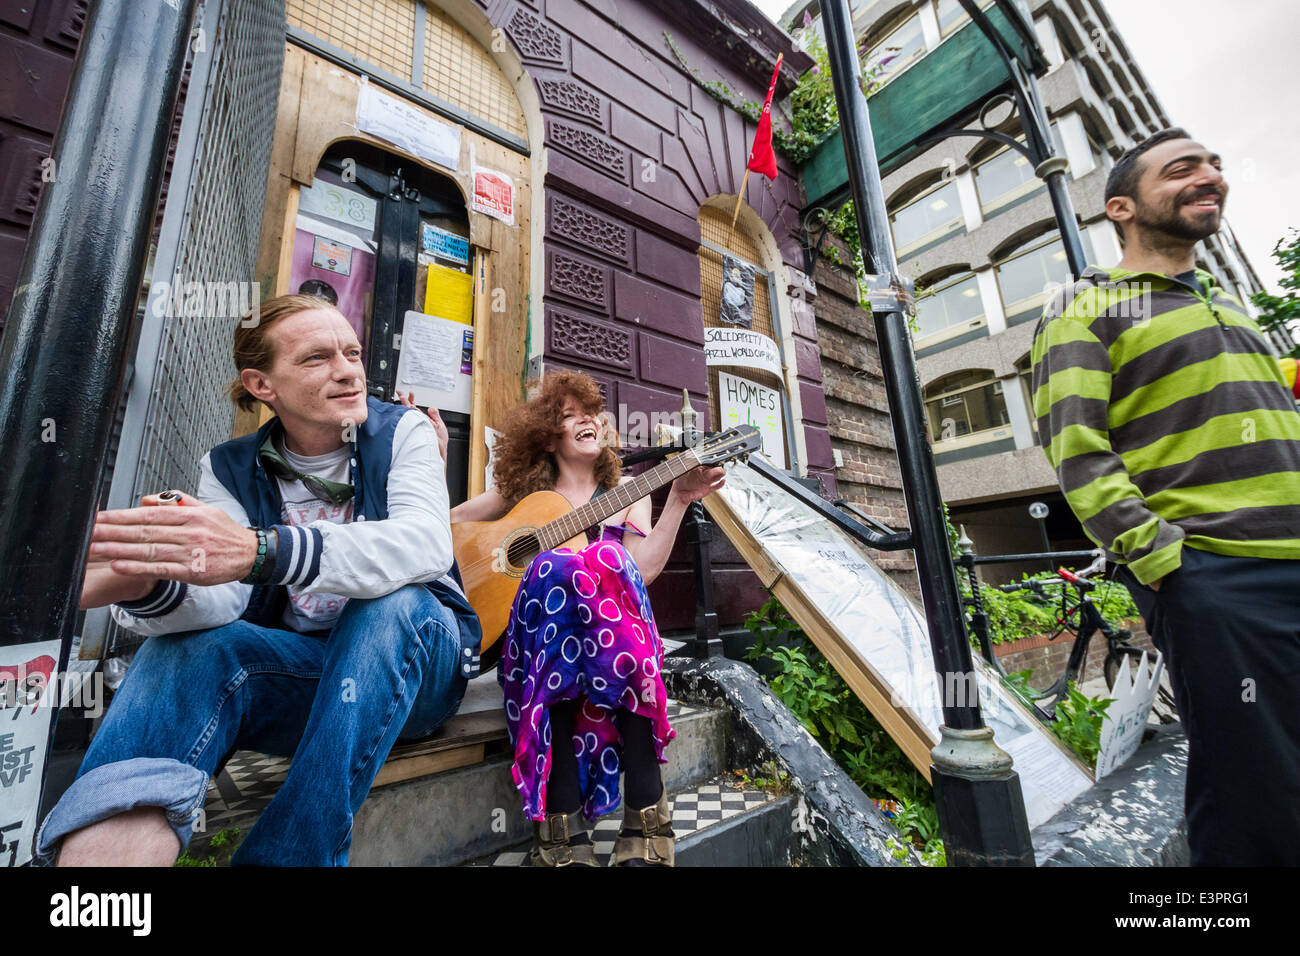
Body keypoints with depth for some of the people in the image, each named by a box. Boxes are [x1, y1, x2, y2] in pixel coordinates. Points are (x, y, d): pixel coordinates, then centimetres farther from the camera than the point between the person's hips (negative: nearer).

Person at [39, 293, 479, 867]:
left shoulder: (402, 432, -7)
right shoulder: (230, 469, 3)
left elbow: (428, 544, -28)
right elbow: (218, 601, -14)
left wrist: (260, 552, -41)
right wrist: (145, 583, -37)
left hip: (415, 659, -1)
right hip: (297, 669, 2)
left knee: (394, 604, -33)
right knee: (192, 642, -25)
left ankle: (288, 854, -25)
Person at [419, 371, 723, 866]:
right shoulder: (522, 493, 17)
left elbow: (643, 569, -2)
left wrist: (678, 499, -10)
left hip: (618, 634, 0)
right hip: (537, 635, 0)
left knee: (606, 562, -33)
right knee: (558, 569, -33)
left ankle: (646, 808, -32)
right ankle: (562, 823, -32)